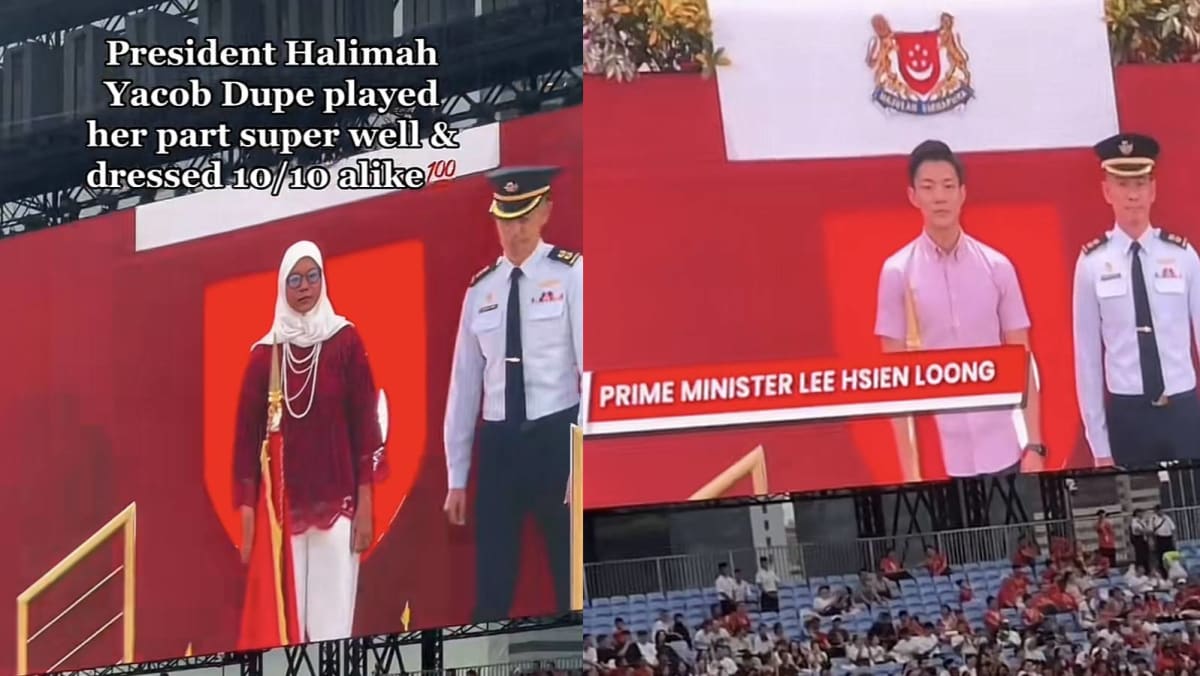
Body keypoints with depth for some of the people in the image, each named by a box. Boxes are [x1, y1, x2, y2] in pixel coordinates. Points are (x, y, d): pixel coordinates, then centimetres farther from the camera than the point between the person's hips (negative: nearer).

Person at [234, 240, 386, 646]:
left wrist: (365, 503, -5)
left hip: (336, 500, -1)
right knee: (282, 612, 0)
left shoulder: (345, 341, 1)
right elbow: (247, 433, 5)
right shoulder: (265, 353, 5)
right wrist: (247, 515, 0)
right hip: (281, 503, 2)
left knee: (333, 613, -3)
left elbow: (365, 422, 0)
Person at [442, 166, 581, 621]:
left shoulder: (570, 275, -3)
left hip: (556, 438, -4)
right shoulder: (481, 290, 10)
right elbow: (465, 382, 10)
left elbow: (591, 366, -8)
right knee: (491, 584, 7)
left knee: (574, 579, 5)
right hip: (498, 443, 4)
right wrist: (456, 477, 9)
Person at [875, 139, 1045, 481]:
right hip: (939, 456, -2)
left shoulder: (997, 267, 5)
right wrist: (908, 465, -6)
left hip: (1003, 452, 2)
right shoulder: (898, 272, -1)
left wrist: (1034, 445, 0)